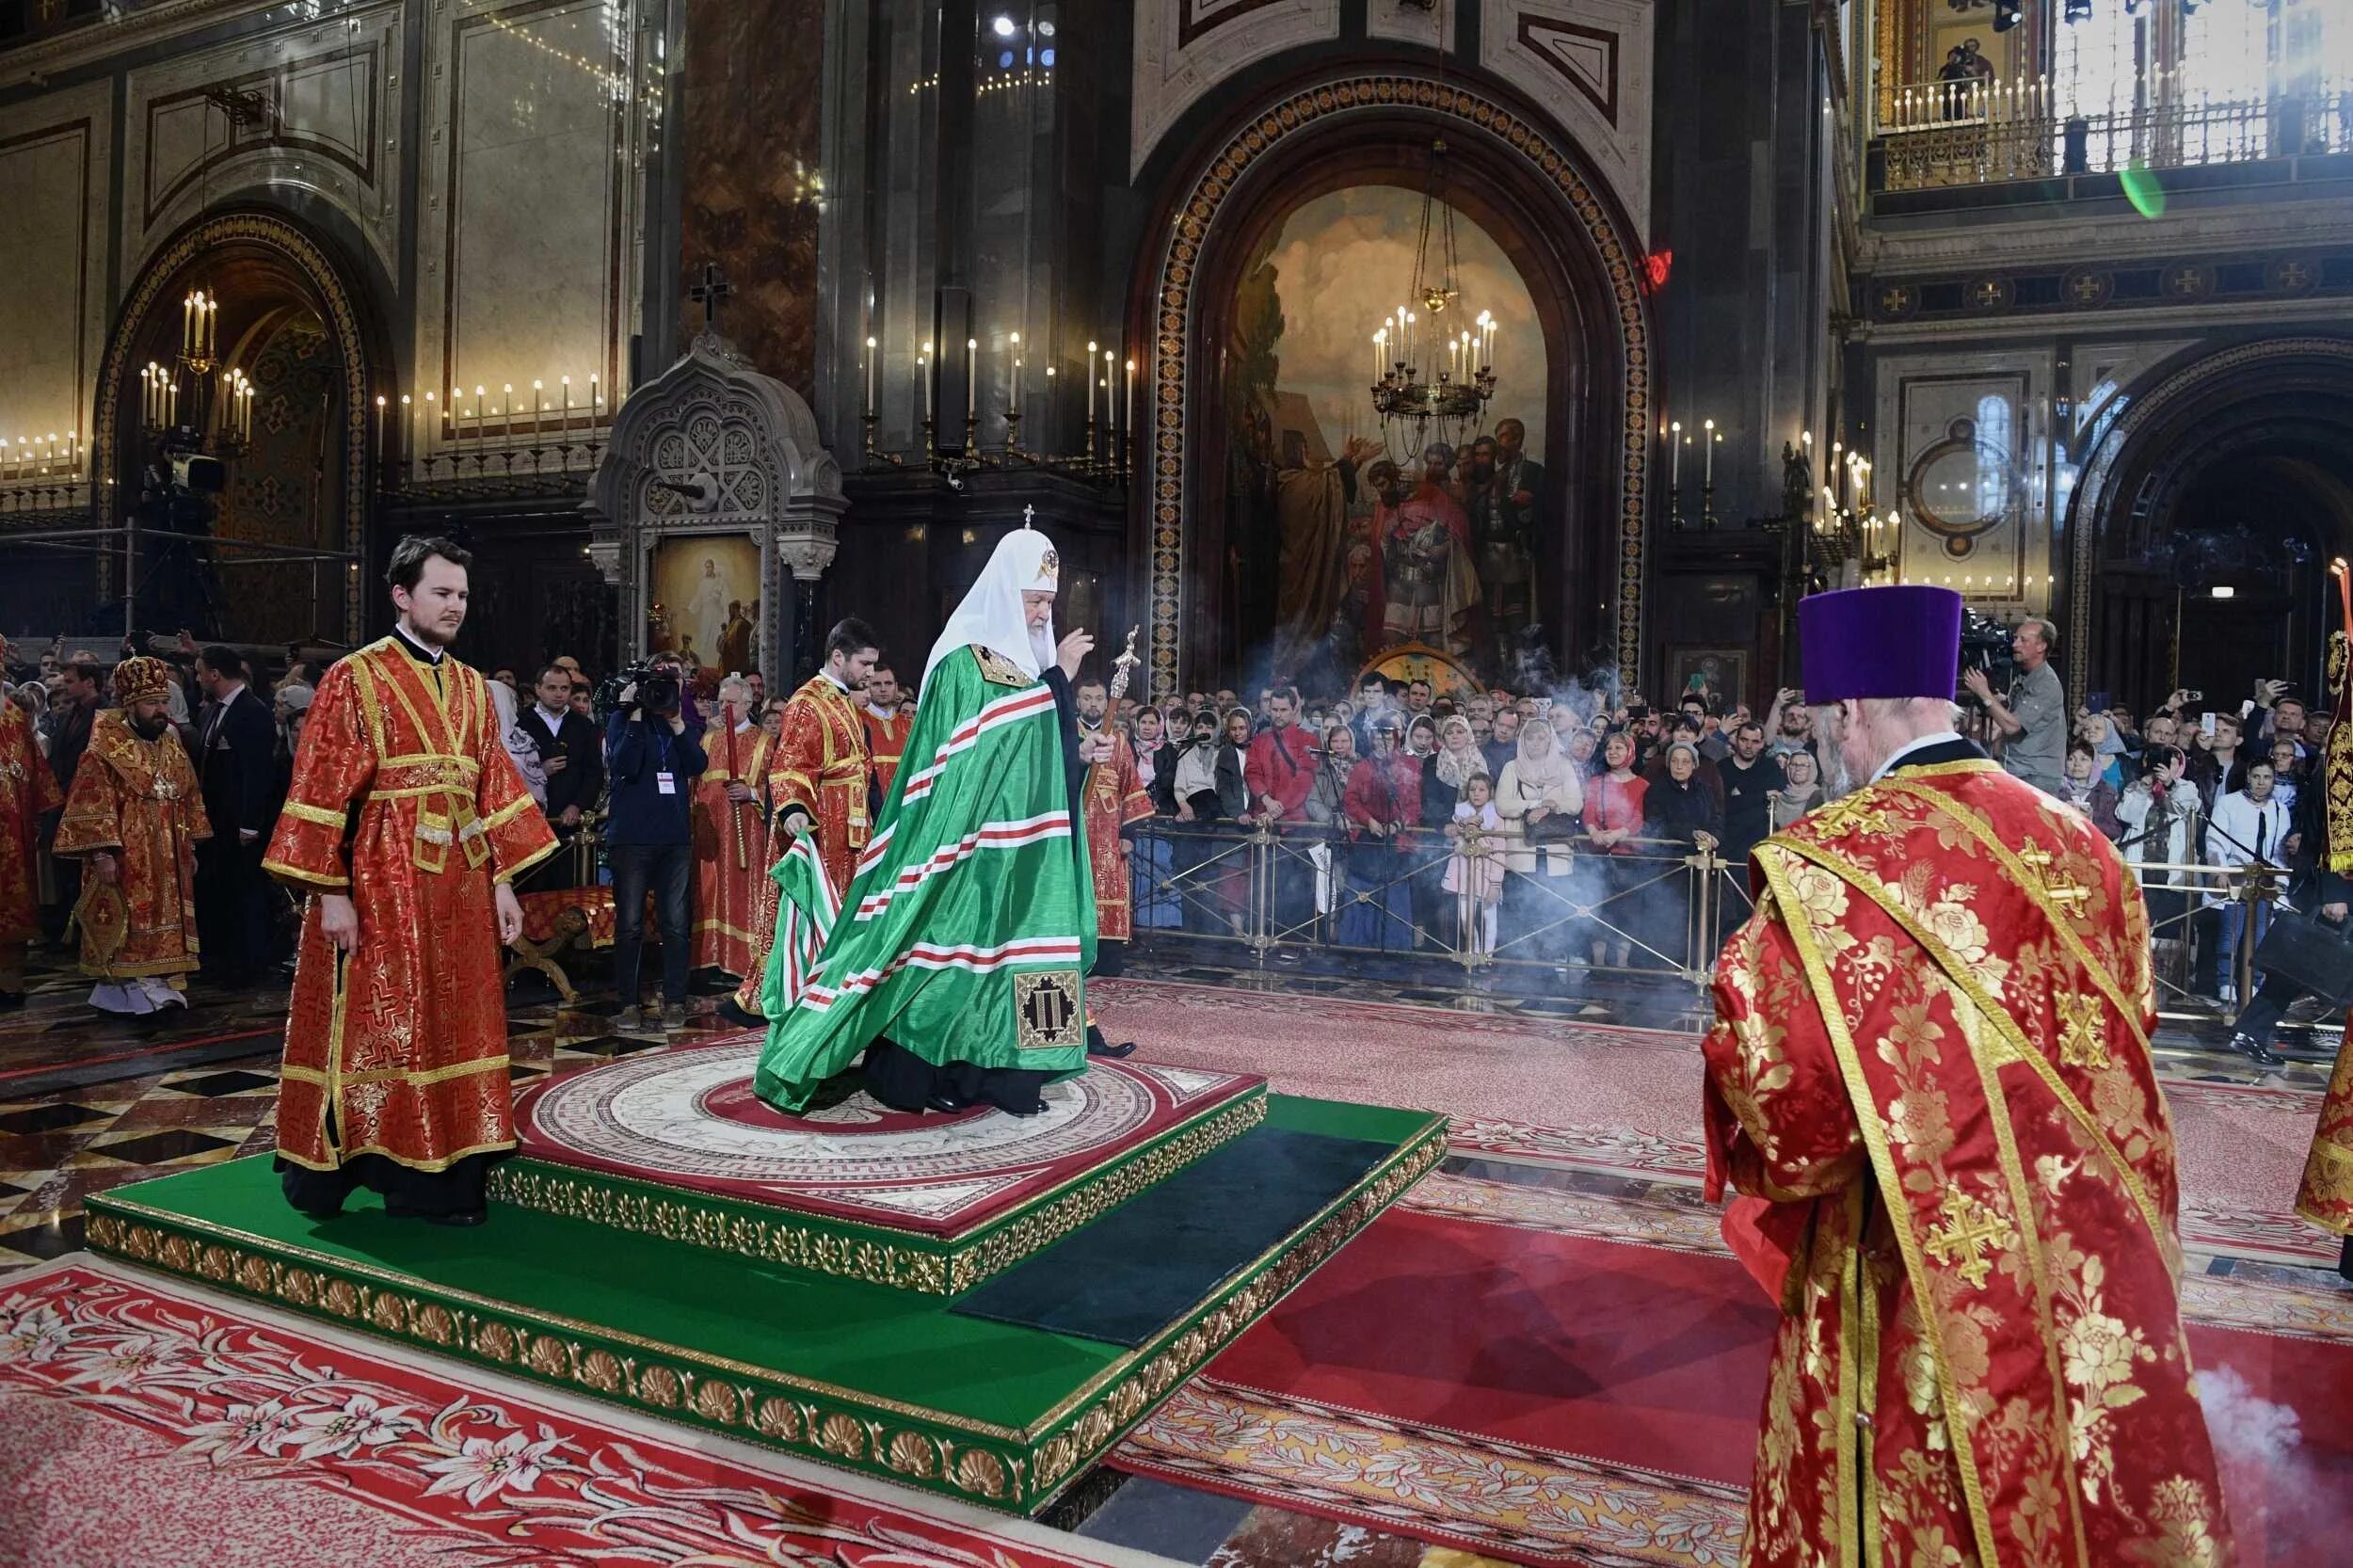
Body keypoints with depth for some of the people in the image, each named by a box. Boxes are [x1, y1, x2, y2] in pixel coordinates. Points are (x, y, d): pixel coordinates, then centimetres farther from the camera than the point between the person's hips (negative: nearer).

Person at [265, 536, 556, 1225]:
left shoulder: (472, 688, 12)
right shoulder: (354, 679, -4)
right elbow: (321, 791, -8)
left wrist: (503, 880, 6)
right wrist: (331, 893, -14)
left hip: (459, 888, 5)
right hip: (380, 887, -5)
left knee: (451, 1028, 7)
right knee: (370, 1029, 2)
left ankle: (434, 1182, 16)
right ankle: (329, 1170, 19)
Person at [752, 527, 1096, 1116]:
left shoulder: (1028, 659, 13)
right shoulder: (964, 658, -11)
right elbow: (990, 744, -18)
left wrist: (1078, 755, 4)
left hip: (1022, 843, 8)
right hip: (971, 838, -8)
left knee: (1009, 943, 8)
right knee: (959, 940, -4)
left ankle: (1000, 1071, 14)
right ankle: (935, 1070, 6)